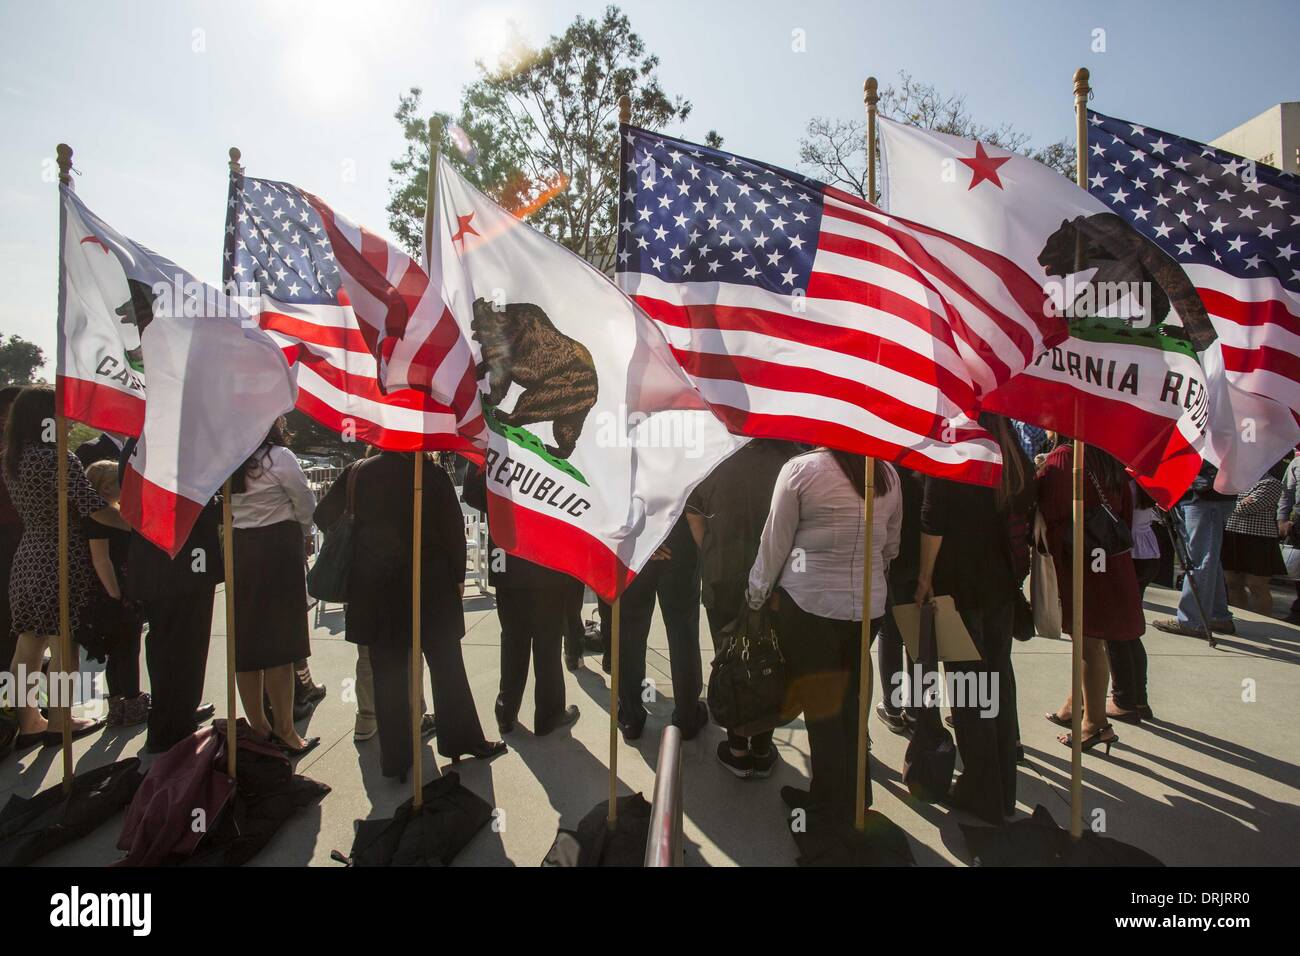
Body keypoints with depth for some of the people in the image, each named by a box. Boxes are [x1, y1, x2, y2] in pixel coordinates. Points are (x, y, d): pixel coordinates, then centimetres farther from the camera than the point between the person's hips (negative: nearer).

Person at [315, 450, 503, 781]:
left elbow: (324, 515, 4)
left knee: (388, 673, 10)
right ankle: (461, 739, 22)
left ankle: (395, 757, 18)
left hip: (376, 590, 2)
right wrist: (458, 576, 4)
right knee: (446, 666, 12)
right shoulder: (433, 474, -9)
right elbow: (453, 528, -7)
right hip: (430, 586, -2)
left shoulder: (357, 472, -2)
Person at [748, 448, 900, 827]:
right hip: (868, 607, 5)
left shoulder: (800, 469, -12)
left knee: (820, 709, 10)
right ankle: (855, 798, 35)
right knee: (850, 705, 20)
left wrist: (755, 597, 6)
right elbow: (890, 548, 11)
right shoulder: (887, 475, 1)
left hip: (808, 604, -4)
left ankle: (829, 806, 25)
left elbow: (775, 543, -7)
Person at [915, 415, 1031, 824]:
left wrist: (925, 577, -7)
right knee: (999, 674, 15)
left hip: (958, 583, -5)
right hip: (1002, 583, 6)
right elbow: (1022, 514, 9)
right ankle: (1004, 789, 28)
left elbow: (933, 524, -16)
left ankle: (982, 793, 15)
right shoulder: (1016, 457, 3)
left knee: (967, 681, 5)